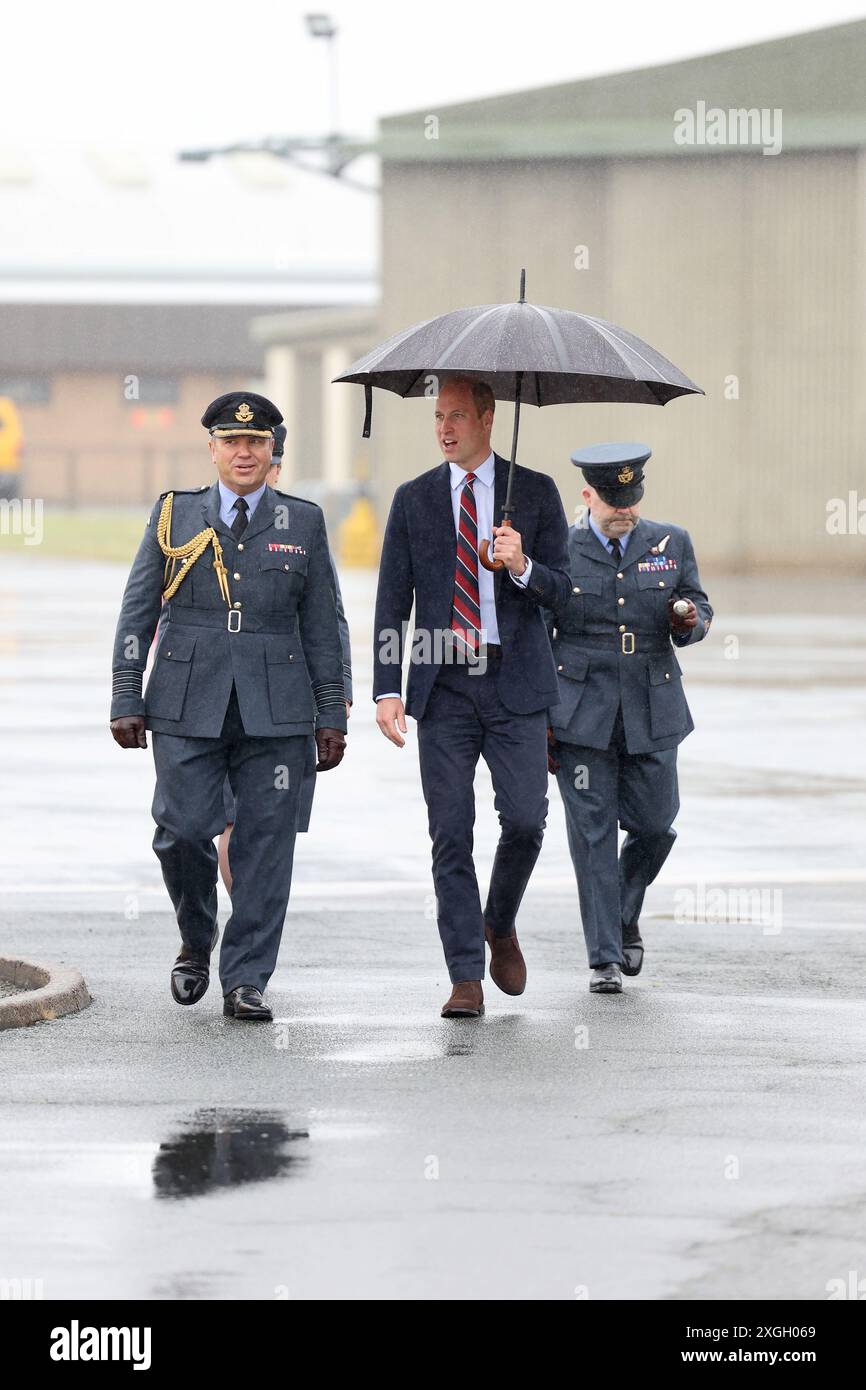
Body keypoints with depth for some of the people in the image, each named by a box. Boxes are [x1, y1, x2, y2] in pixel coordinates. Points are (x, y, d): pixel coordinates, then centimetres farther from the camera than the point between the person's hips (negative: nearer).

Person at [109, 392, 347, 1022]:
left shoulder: (304, 523, 9)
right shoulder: (174, 516, 8)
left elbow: (321, 627, 10)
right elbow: (136, 613, 8)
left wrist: (331, 715, 7)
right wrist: (127, 699, 1)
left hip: (275, 707, 0)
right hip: (187, 703, 0)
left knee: (266, 840, -3)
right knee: (183, 830, -6)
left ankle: (245, 981, 2)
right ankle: (197, 942, 21)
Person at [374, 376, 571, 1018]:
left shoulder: (535, 492, 5)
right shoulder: (414, 499, 9)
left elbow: (562, 589, 4)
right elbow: (392, 600, 8)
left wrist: (523, 567, -18)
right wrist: (387, 690, -1)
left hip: (516, 682, -1)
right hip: (443, 687, 1)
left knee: (526, 819, -9)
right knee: (451, 835, -3)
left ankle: (500, 924, 20)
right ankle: (467, 978, 0)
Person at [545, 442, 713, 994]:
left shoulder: (672, 544, 6)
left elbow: (699, 612, 11)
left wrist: (689, 621, -14)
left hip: (651, 714, 2)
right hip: (581, 714, -2)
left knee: (654, 826, 4)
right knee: (592, 834, -3)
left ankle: (625, 918, 32)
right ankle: (605, 957, 1)